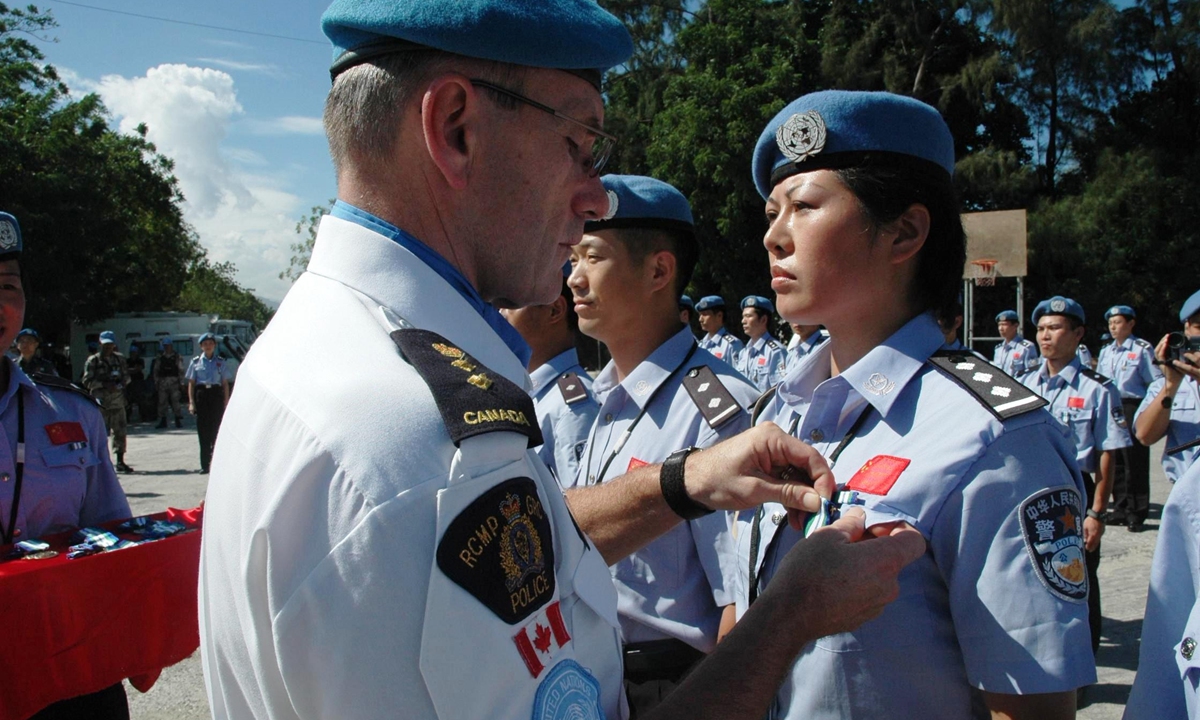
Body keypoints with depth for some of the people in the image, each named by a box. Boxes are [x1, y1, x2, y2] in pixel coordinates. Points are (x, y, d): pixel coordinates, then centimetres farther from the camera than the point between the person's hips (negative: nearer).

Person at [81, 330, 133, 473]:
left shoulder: (119, 359, 12)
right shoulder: (93, 361, 0)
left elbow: (126, 376, 16)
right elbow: (87, 381, -5)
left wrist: (120, 383, -4)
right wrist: (104, 384, -16)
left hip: (118, 400, 3)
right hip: (101, 402, -3)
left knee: (120, 431, 3)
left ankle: (120, 461, 9)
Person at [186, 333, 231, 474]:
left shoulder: (220, 362, 8)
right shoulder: (195, 362, 8)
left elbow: (225, 384, 8)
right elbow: (191, 383, 7)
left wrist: (226, 402, 1)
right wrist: (191, 402, -2)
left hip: (216, 394, 0)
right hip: (201, 395, 0)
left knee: (216, 428, -3)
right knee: (203, 430, 0)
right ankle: (204, 465, 3)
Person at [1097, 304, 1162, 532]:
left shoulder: (1142, 349, -4)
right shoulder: (1105, 351, 14)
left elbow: (1156, 383, -6)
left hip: (1133, 408, -6)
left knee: (1135, 462, -3)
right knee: (1115, 462, 9)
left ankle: (1137, 514, 4)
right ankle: (1121, 509, 19)